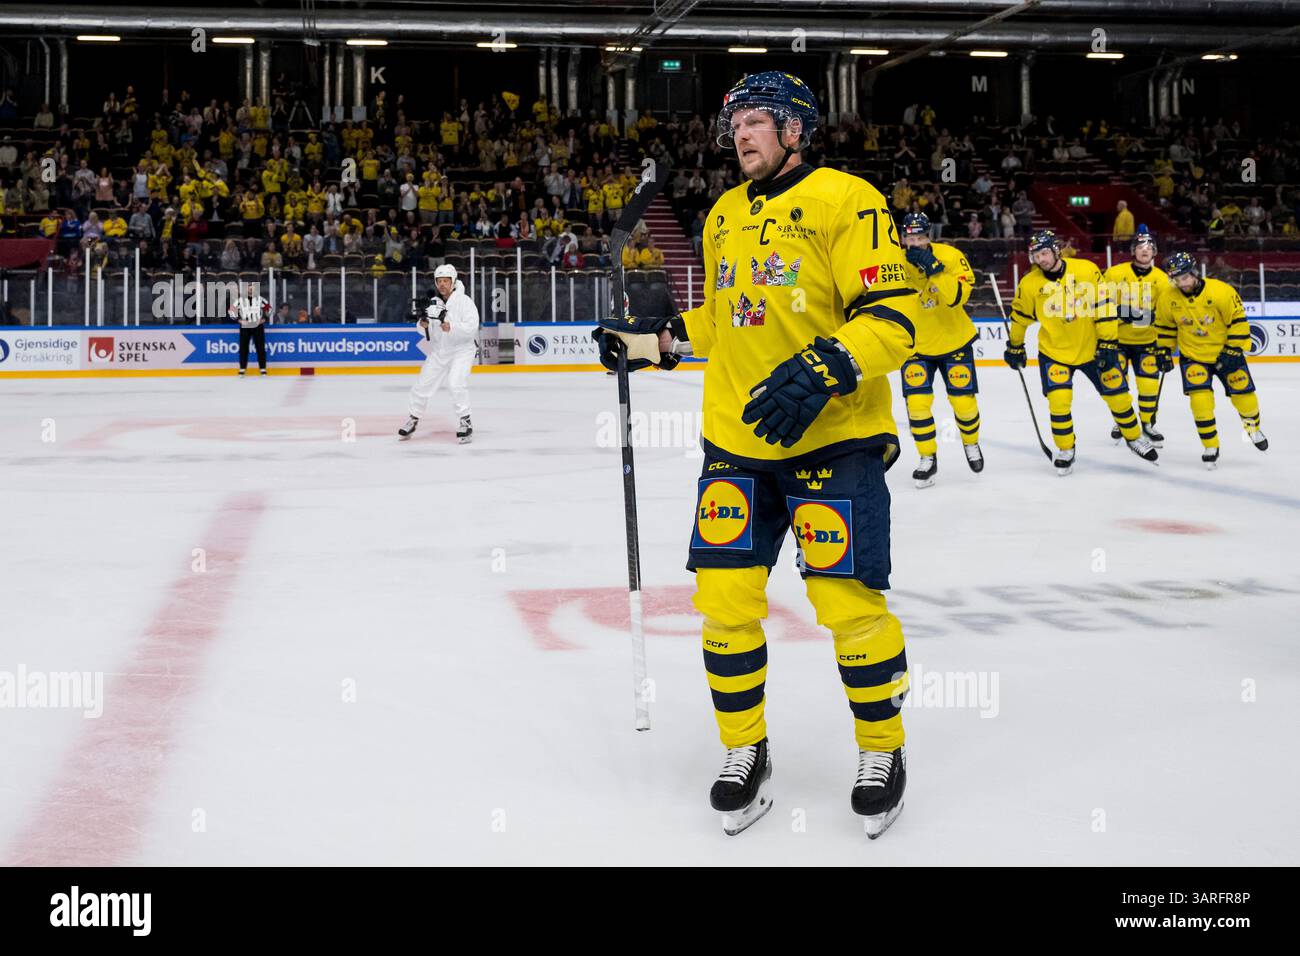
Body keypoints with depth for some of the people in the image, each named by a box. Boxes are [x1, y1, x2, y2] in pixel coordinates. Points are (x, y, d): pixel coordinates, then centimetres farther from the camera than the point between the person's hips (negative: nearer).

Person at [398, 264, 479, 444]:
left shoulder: (464, 301, -14)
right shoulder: (433, 303, 3)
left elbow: (471, 327, -24)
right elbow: (424, 331, 6)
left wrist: (452, 327, -38)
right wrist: (423, 325, -17)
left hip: (461, 350, -6)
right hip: (439, 351, 6)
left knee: (456, 384, -25)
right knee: (422, 386, 8)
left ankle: (464, 422, -15)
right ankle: (413, 419, 27)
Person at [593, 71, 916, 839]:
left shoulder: (845, 201, -8)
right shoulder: (724, 216, 15)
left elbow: (893, 317, -15)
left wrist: (821, 372, -28)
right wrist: (656, 337, 14)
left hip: (835, 436, -6)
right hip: (738, 438, 6)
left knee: (848, 601, -6)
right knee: (725, 596, 0)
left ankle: (883, 752, 17)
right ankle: (745, 754, 18)